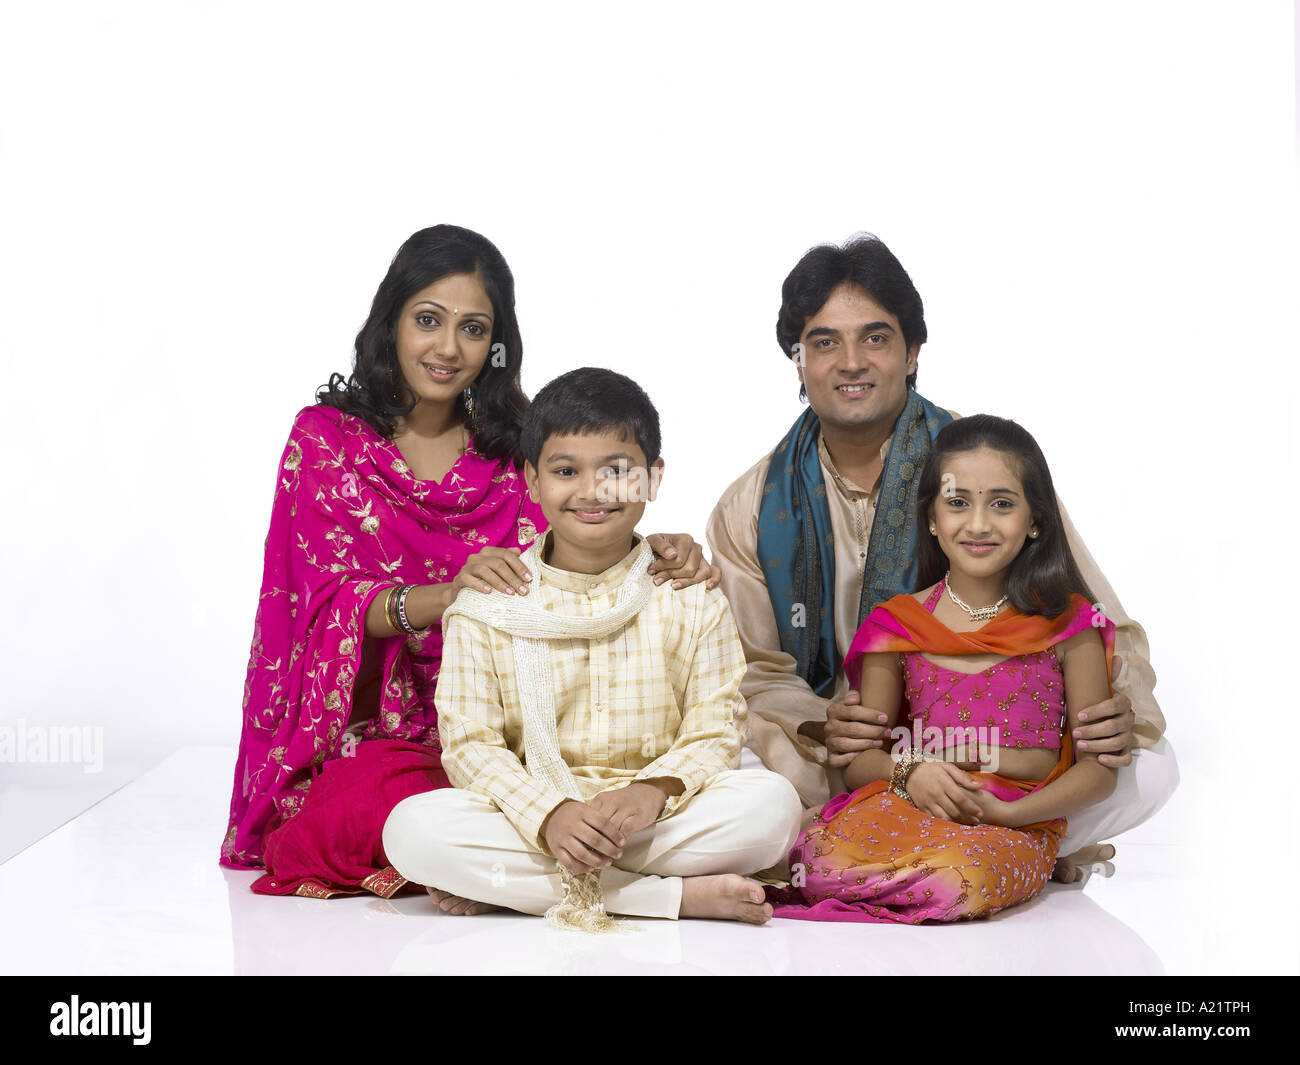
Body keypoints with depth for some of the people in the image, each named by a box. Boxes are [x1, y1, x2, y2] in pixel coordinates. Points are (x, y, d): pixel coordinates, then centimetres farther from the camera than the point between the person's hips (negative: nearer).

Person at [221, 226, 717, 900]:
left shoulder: (517, 441, 10)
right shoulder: (327, 439, 3)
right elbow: (333, 598, -8)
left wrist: (655, 552, -24)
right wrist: (448, 594, -28)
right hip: (376, 727, -1)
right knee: (368, 814, -35)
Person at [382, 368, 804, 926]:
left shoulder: (689, 600, 6)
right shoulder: (487, 605, 4)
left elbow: (715, 734, 0)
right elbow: (470, 743, -2)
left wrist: (656, 791, -22)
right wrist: (548, 814, -21)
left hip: (656, 821, 0)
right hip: (530, 814, 1)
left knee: (774, 802, -26)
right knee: (411, 827, -30)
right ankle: (680, 895, -27)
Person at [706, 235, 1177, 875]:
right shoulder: (752, 510, 2)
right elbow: (754, 673, 1)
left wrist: (1117, 710, -27)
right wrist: (814, 728, -23)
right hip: (831, 784, 1)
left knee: (1148, 767, -26)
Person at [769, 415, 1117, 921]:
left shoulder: (1067, 623, 6)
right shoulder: (899, 626, 12)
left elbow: (1099, 766, 4)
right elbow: (859, 758, 12)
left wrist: (1007, 812, -12)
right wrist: (909, 773, -12)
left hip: (1019, 821, -1)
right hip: (908, 805, 1)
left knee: (961, 877, -37)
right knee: (828, 859, -33)